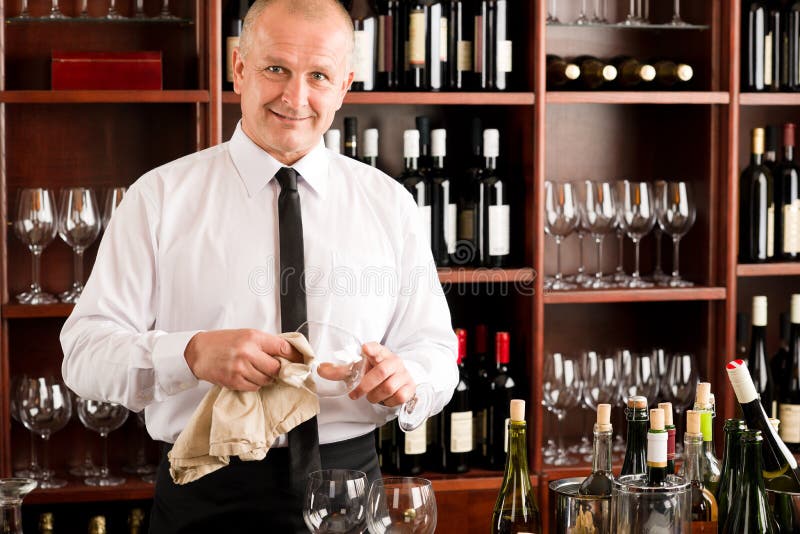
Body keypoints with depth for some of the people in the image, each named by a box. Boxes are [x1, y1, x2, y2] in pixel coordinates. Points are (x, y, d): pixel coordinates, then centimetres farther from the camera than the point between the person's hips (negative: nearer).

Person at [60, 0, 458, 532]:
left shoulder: (390, 204, 4)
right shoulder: (159, 197, -3)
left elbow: (437, 352, 5)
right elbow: (84, 351, -9)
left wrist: (405, 376, -19)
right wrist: (192, 354, -27)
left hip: (348, 491, 2)